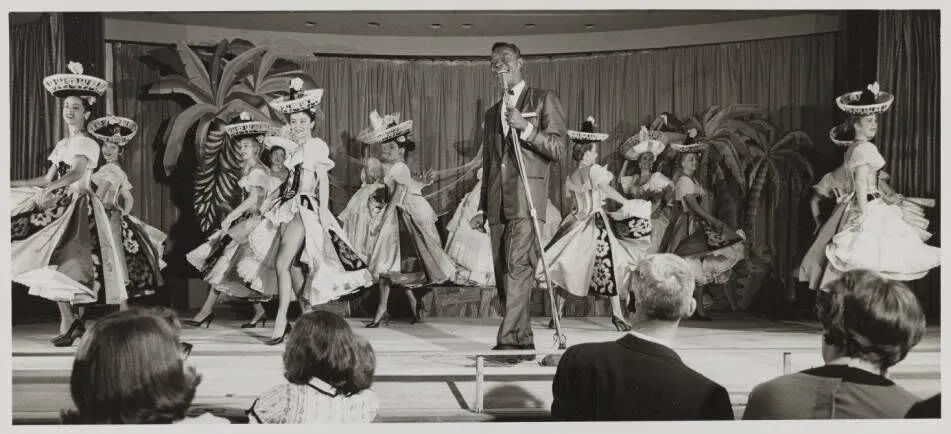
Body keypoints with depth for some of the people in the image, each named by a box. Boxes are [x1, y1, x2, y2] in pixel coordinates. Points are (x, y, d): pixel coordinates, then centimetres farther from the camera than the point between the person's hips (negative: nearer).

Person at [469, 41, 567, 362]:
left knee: (517, 268, -18)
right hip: (498, 203, 6)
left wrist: (525, 127, -13)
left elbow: (559, 147, -2)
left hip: (526, 197, -6)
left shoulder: (543, 100, 7)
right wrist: (482, 209, 20)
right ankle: (524, 343, 10)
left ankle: (509, 341, -21)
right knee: (503, 275, 3)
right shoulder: (492, 114, 24)